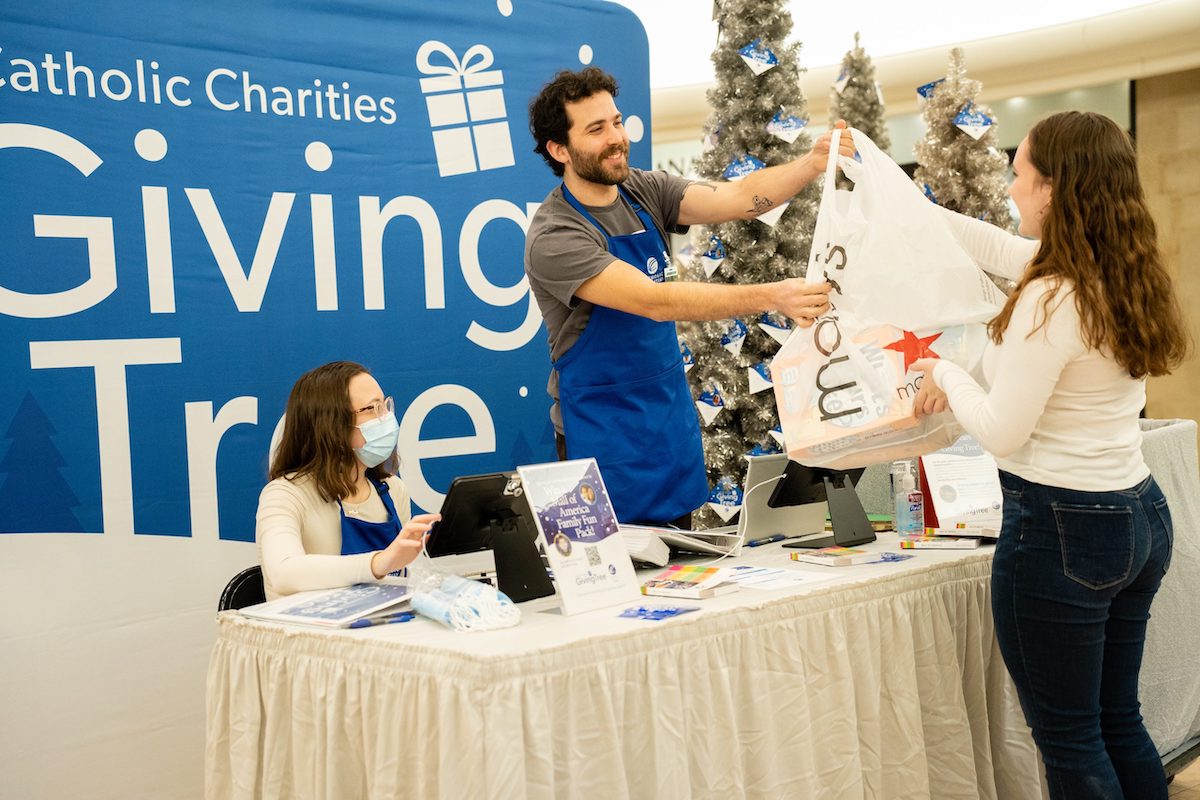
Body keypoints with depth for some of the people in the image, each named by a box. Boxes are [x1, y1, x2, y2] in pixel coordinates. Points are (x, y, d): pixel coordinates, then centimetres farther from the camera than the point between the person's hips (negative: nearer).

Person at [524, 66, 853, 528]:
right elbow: (655, 301, -29)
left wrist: (813, 163, -27)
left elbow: (737, 199, -9)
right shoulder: (554, 238, -19)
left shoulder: (645, 193, 2)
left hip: (674, 417, 6)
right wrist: (771, 297, -37)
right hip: (606, 435, -6)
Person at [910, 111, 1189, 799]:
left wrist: (945, 374, 1)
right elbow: (1000, 248, 19)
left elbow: (1002, 432, -17)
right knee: (1119, 723, 20)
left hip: (1061, 530, -9)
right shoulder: (1125, 278, 6)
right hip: (1141, 516, 9)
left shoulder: (1051, 299, -22)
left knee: (1068, 740, 5)